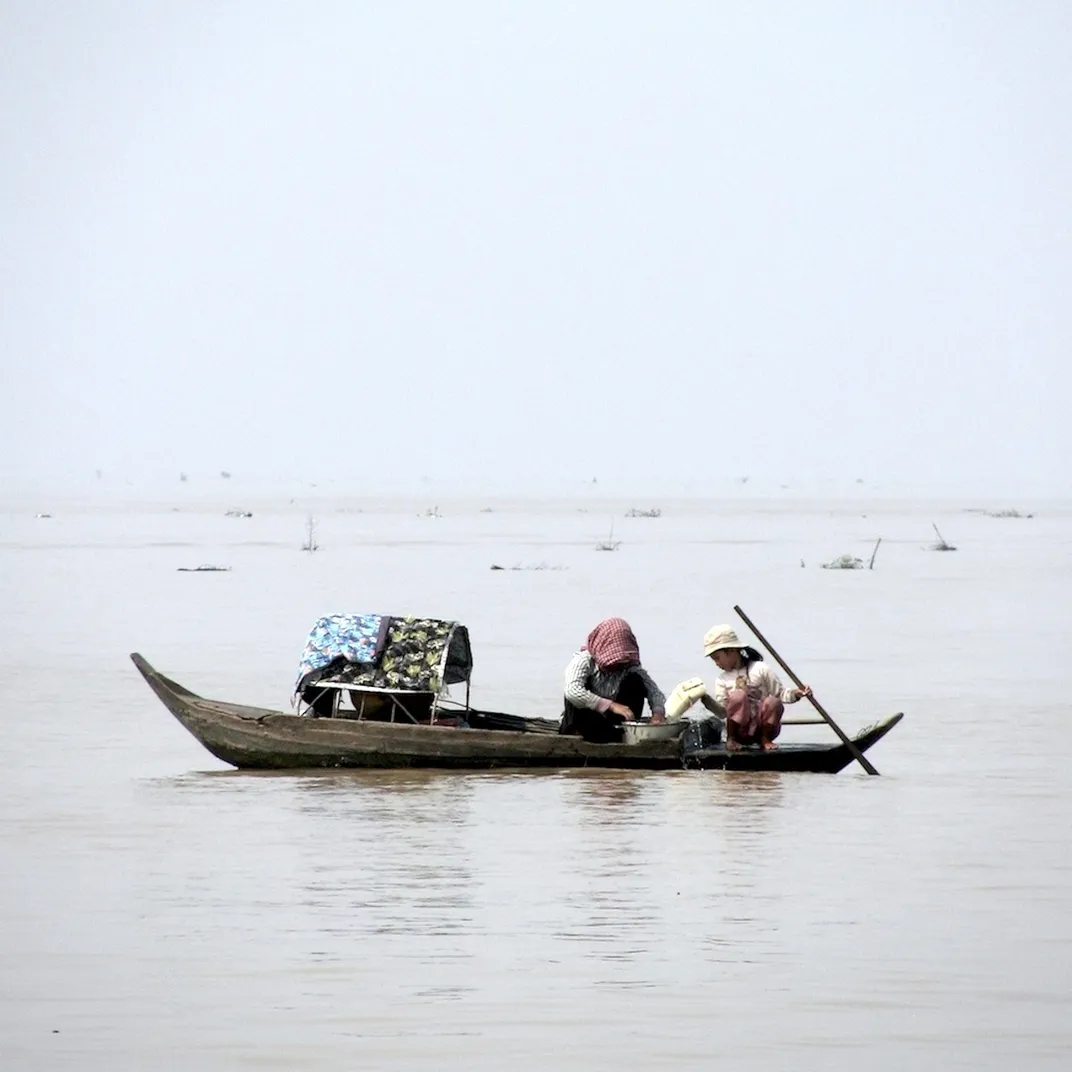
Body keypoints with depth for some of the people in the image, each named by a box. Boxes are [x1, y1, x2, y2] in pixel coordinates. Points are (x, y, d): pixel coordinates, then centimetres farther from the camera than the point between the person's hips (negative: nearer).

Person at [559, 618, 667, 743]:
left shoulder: (630, 667, -5)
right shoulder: (583, 661, -18)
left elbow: (654, 692, -7)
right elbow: (572, 691, -36)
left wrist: (658, 712, -31)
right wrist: (611, 705, -39)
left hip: (609, 721, 3)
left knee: (635, 681, -14)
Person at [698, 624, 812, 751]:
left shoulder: (760, 669, 1)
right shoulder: (722, 679, 8)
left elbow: (779, 693, 2)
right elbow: (723, 711, -1)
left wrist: (795, 693, -16)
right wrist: (707, 699, -17)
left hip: (764, 727, 0)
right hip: (742, 731, 0)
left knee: (773, 702, -32)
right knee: (738, 695, -28)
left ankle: (765, 740, -9)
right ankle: (731, 739, -16)